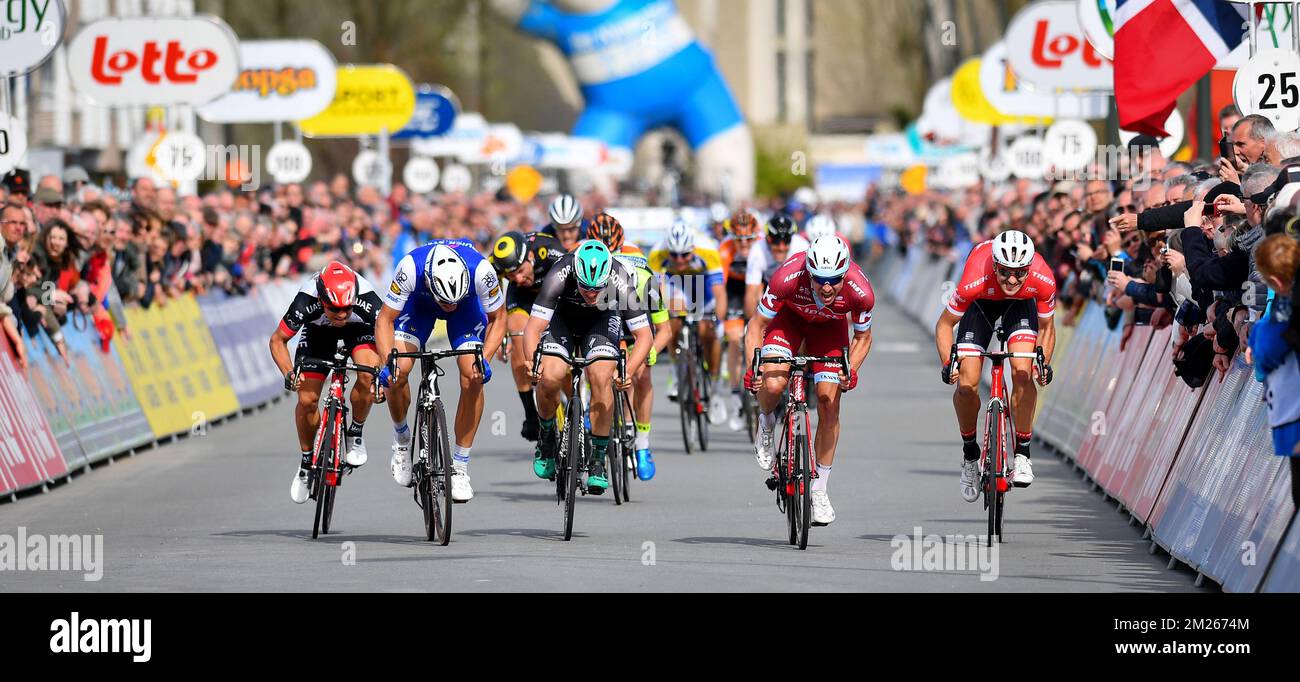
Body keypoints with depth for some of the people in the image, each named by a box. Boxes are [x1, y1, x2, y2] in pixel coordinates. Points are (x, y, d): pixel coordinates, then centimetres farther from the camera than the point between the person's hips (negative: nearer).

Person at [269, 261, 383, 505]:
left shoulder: (367, 301, -40)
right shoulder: (306, 302, -38)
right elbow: (278, 340, -25)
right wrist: (288, 374, -40)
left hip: (359, 328, -1)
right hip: (318, 329, 1)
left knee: (368, 376, -30)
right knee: (307, 399, -11)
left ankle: (356, 434, -4)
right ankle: (307, 460, 14)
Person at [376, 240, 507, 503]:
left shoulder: (480, 270, -39)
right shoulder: (411, 268, -40)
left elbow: (497, 318, -19)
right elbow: (385, 320, -27)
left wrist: (485, 359, -33)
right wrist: (388, 362, -41)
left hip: (469, 303, 0)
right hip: (419, 302, 0)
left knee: (472, 377, -18)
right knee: (399, 371, -20)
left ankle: (459, 468, -6)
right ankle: (401, 437, 11)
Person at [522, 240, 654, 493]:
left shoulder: (621, 282, -34)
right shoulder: (559, 277, -36)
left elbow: (644, 336, -28)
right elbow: (533, 328, -36)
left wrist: (628, 372, -45)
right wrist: (533, 361, -55)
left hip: (603, 321, 0)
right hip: (563, 318, 0)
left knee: (601, 377, -25)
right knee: (549, 378, -24)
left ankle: (598, 461, -12)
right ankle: (547, 437, 7)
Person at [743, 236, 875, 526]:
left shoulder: (861, 292, -34)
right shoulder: (788, 277, -40)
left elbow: (862, 337, -12)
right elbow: (757, 326, -23)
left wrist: (851, 370, -29)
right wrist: (753, 368, -37)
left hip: (830, 326, 1)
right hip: (790, 316, -1)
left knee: (829, 405, -8)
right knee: (772, 385, -27)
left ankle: (819, 491, 7)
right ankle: (767, 424, 10)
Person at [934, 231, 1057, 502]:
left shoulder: (1043, 280, -35)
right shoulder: (976, 280, -40)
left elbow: (1046, 327, -14)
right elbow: (945, 324, -22)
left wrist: (1045, 364, -28)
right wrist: (948, 364, -34)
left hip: (1020, 303, 1)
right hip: (982, 302, 0)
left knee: (1023, 374, -22)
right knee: (967, 384, -12)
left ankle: (1022, 454, -8)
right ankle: (969, 453, 11)